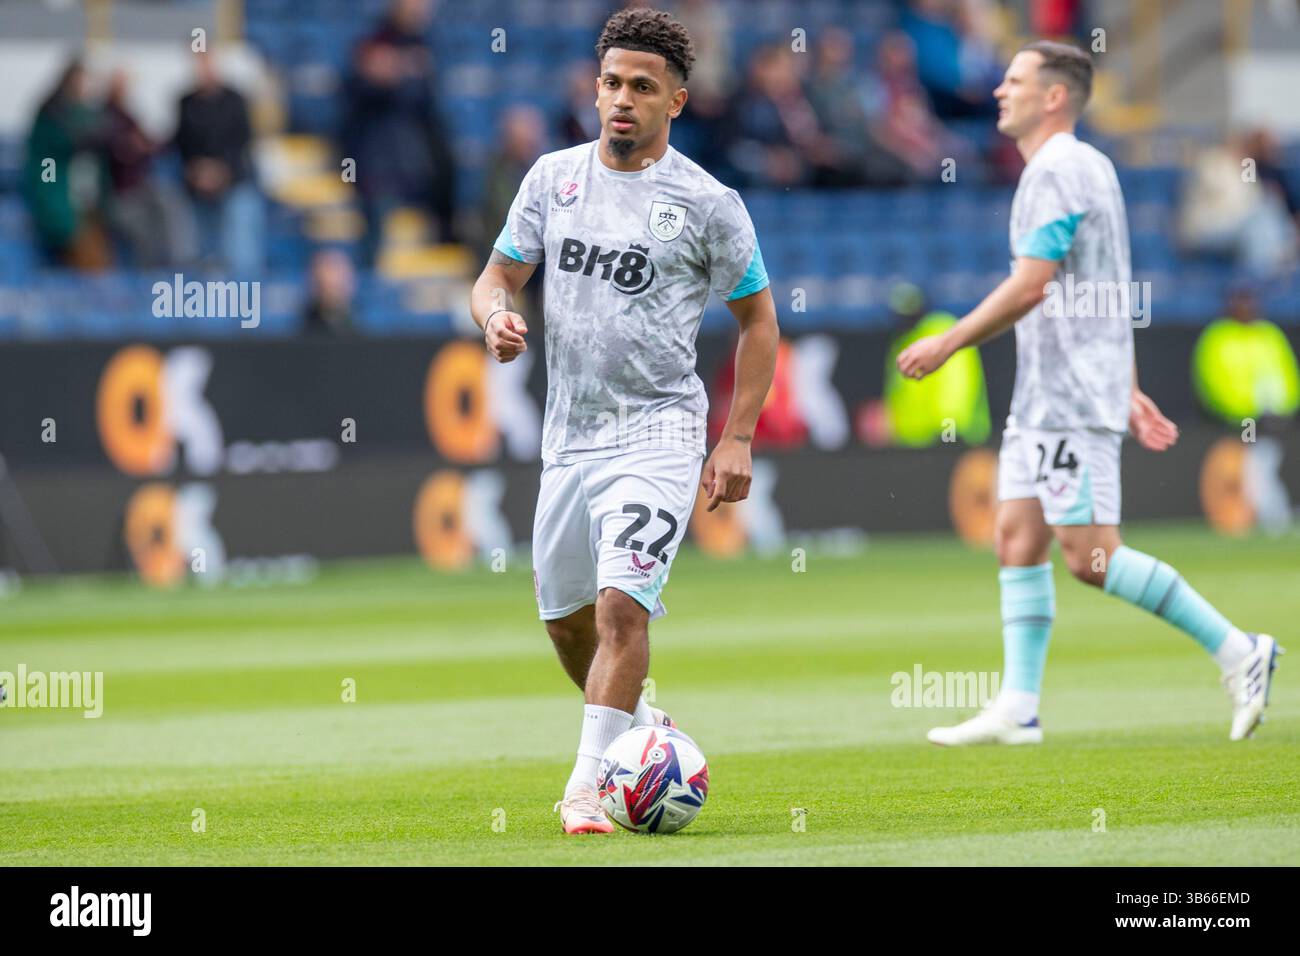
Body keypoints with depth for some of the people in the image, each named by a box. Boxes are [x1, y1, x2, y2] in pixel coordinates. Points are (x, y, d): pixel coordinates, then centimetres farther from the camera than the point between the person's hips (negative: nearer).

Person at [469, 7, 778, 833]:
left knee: (622, 603, -21)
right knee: (565, 618, 15)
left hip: (658, 432, -5)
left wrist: (737, 439, -4)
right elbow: (499, 275, 12)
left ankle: (588, 786, -16)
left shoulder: (708, 203, -6)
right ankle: (642, 728, 41)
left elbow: (759, 317, 2)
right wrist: (497, 314, -14)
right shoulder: (554, 176, 5)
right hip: (569, 437, 5)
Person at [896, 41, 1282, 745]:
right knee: (1017, 537, 5)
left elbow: (1029, 288, -21)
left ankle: (1236, 651, -6)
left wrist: (946, 345, -15)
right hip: (1043, 396, 10)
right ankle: (1016, 710, 4)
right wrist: (1130, 392, 23)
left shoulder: (1058, 171, -14)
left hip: (1074, 397, -10)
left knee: (1088, 555, -11)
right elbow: (1107, 295, 22)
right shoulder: (1088, 167, 18)